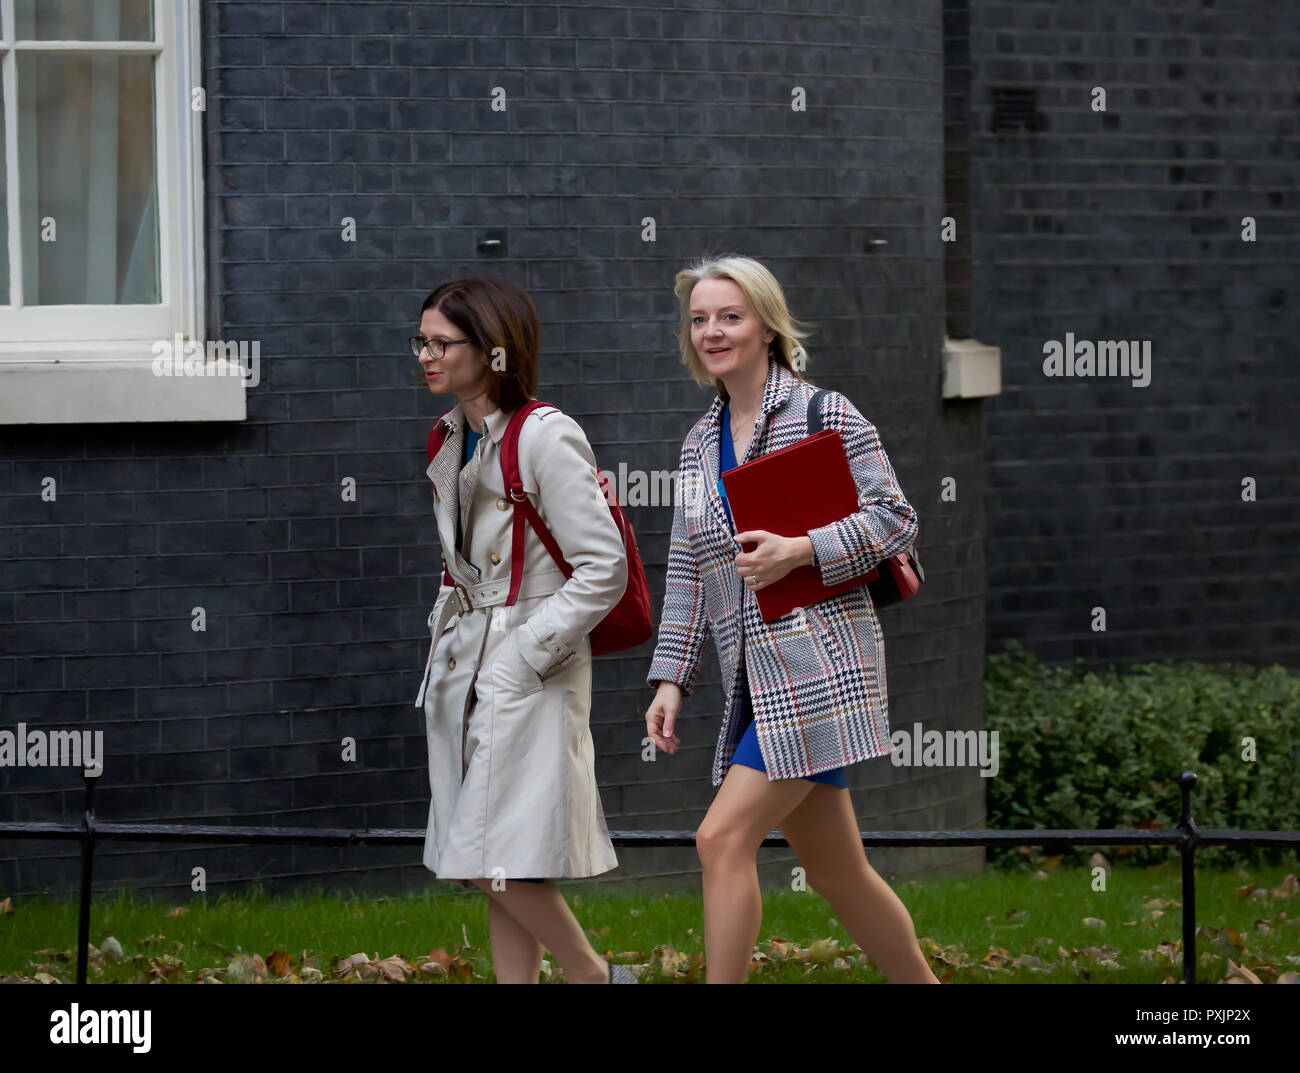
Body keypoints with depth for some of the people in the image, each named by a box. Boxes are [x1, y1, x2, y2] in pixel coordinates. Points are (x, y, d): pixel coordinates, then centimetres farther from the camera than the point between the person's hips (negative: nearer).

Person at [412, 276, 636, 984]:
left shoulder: (546, 437, -14)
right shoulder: (450, 439, 11)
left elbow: (603, 569, -15)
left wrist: (526, 654, -16)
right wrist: (447, 632, 12)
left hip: (528, 674, -8)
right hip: (463, 663, 8)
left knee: (501, 862, -9)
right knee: (495, 872, 8)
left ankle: (593, 974, 10)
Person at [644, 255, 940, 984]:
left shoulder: (824, 415, -3)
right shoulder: (700, 444, 16)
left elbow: (896, 519, -6)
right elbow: (689, 573, 18)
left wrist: (802, 551, -18)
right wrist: (672, 679, 10)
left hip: (820, 661, -7)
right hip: (756, 677, 7)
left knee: (725, 838, -15)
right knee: (835, 869, 10)